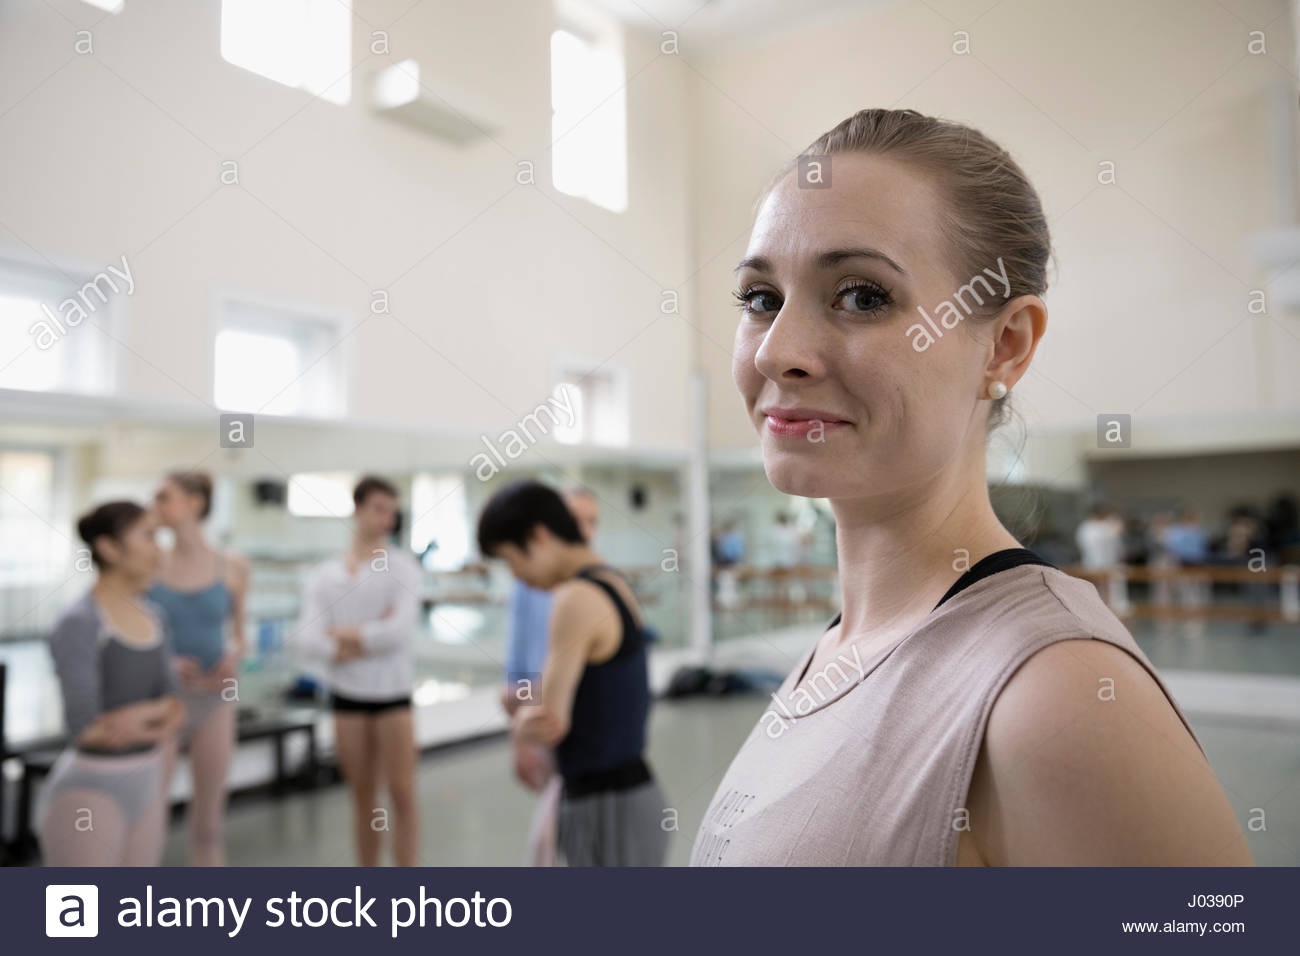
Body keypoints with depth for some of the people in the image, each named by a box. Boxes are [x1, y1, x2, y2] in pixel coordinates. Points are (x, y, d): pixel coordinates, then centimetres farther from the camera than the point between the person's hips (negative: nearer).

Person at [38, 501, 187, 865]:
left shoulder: (151, 617, 5)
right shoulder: (77, 625, -18)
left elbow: (175, 707, 6)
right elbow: (85, 730, -21)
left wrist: (145, 715, -15)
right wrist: (160, 721, -11)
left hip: (145, 783, 7)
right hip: (88, 792, -7)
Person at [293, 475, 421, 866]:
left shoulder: (402, 566, -5)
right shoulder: (324, 576, 2)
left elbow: (400, 630, -18)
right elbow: (308, 640, -10)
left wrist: (344, 633, -9)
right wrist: (370, 637, -16)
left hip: (393, 693, -2)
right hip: (346, 696, 2)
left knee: (403, 793, -2)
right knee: (363, 797, 14)